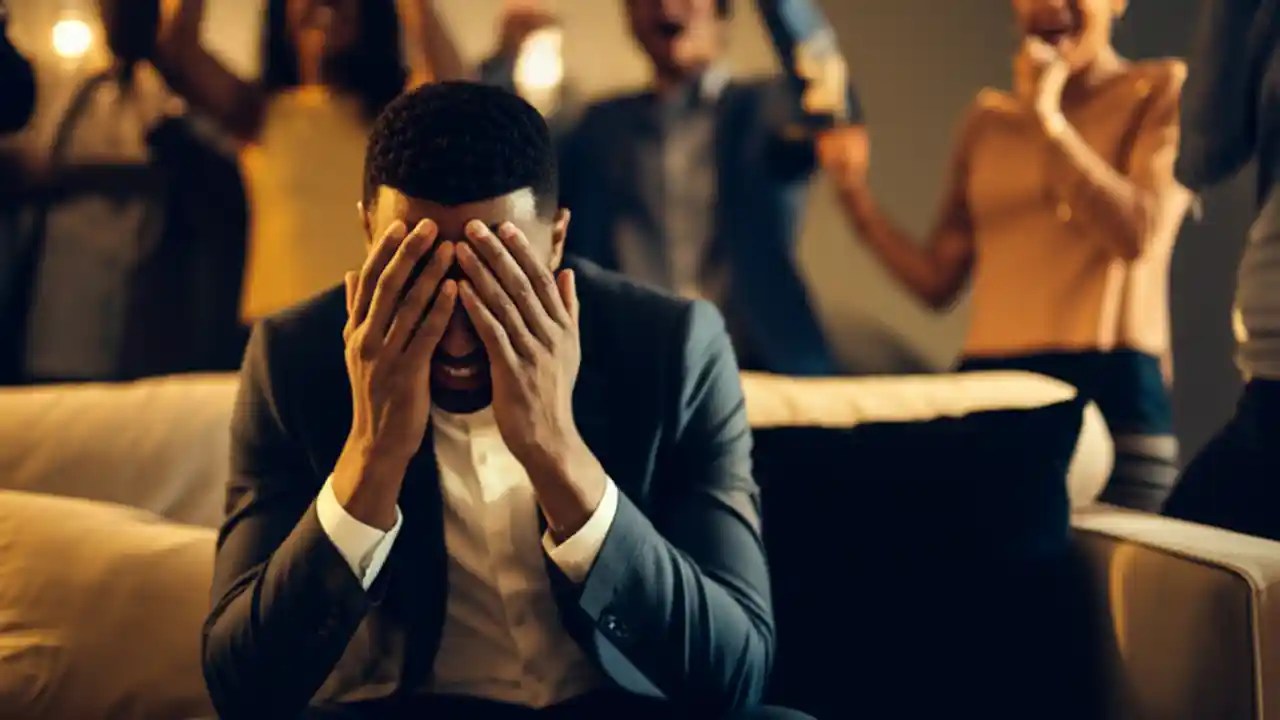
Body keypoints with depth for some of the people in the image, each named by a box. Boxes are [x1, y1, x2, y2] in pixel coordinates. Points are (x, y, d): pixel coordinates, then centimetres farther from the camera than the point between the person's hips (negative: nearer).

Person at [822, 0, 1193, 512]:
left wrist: (1045, 116, -9)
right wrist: (855, 194, 4)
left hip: (1108, 392, -4)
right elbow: (938, 282, 15)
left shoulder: (1162, 90, 6)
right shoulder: (988, 118, 18)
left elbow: (1136, 234, -10)